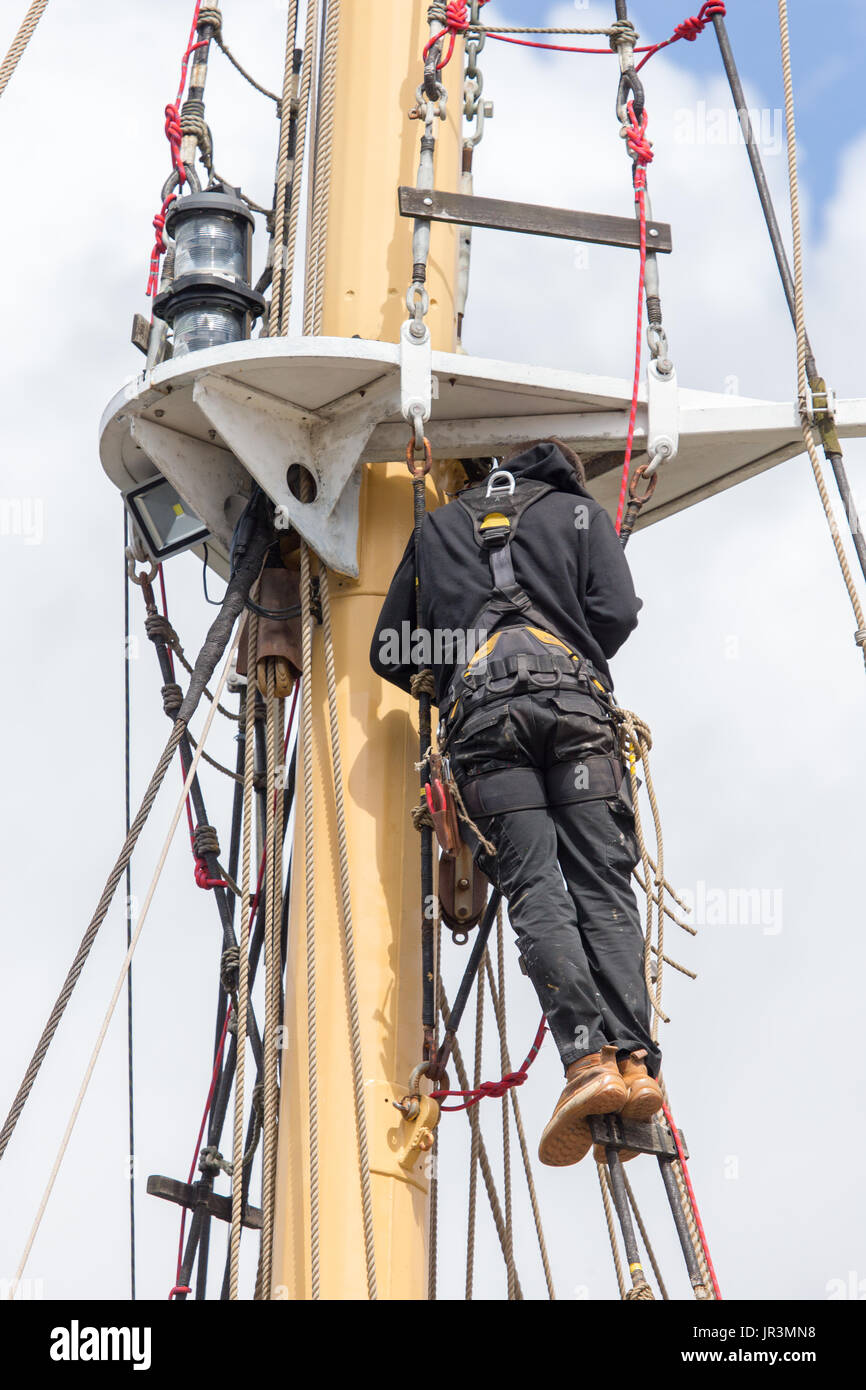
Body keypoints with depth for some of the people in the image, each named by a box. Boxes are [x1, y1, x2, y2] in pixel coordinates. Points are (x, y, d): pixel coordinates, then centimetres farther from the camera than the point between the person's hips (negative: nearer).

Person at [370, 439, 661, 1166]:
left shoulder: (437, 526, 31)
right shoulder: (580, 512, 25)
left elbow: (389, 652, 28)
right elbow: (616, 614, 7)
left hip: (480, 712, 0)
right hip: (573, 703, 0)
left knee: (535, 891, -10)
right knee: (602, 886, -4)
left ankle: (588, 1055, -27)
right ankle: (636, 1058, -19)